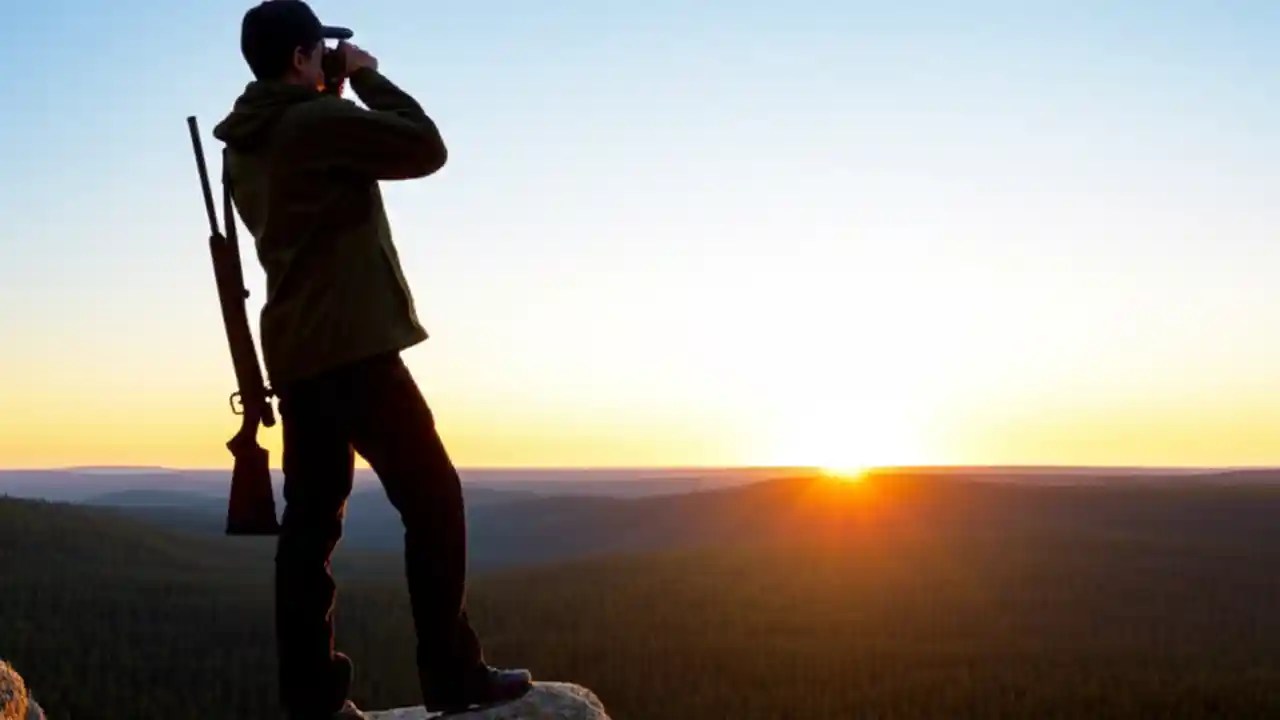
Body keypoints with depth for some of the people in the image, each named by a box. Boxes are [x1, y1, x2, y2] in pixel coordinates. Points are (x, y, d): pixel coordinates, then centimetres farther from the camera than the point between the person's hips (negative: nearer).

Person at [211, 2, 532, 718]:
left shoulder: (244, 145, 15)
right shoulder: (319, 120, -11)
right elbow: (427, 147, -9)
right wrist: (368, 79, 2)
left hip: (298, 351, 9)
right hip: (356, 347, -9)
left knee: (312, 516, 7)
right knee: (433, 499, -2)